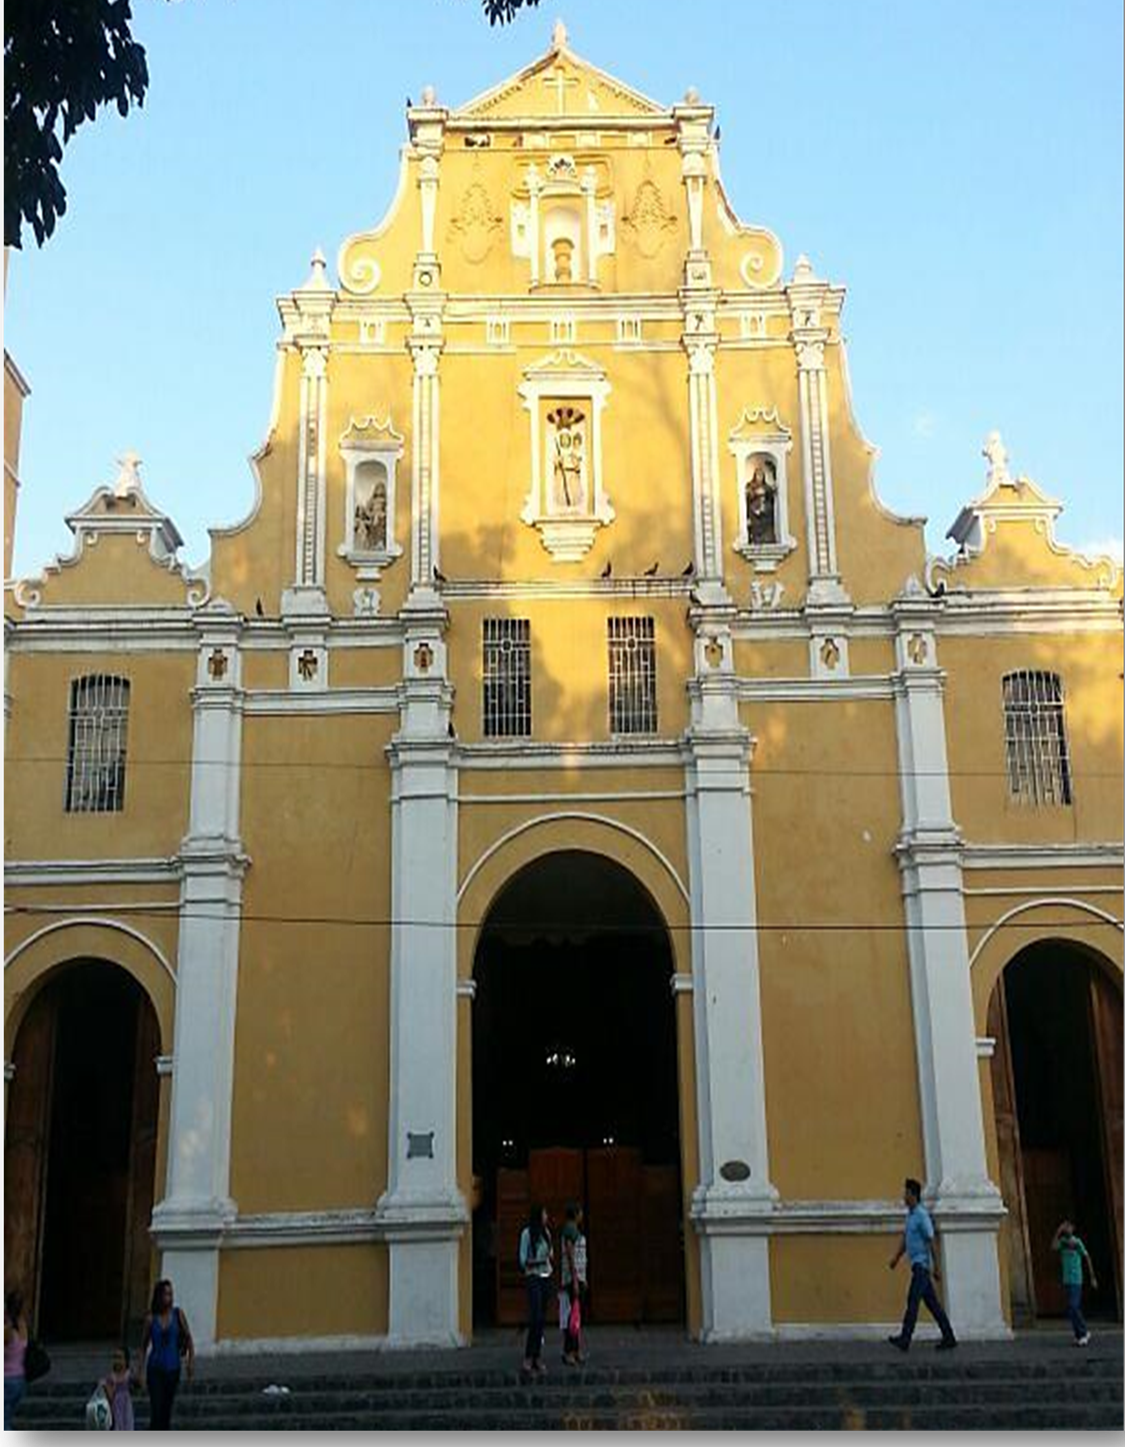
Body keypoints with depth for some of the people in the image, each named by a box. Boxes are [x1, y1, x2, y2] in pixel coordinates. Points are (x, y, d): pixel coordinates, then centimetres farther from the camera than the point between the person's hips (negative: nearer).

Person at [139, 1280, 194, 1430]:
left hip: (173, 1368, 2)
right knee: (156, 1411, -11)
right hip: (155, 1368, -2)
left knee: (167, 1411, 9)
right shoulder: (151, 1318, -5)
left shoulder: (178, 1314, -3)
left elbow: (188, 1339, 4)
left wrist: (191, 1362, -2)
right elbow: (144, 1345, 3)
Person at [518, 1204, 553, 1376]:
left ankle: (537, 1357, 9)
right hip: (533, 1277, -6)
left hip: (546, 1277, 6)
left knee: (542, 1319, 5)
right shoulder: (527, 1233, -7)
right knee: (535, 1317, -13)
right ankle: (528, 1357, -8)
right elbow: (523, 1260, -8)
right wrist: (538, 1261, -19)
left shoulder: (546, 1232, 12)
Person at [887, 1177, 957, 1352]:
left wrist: (935, 1269, -15)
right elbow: (905, 1240, 21)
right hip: (917, 1265, 9)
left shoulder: (922, 1215, -13)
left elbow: (931, 1242, -14)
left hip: (922, 1264, -9)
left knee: (913, 1300, -14)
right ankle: (948, 1337, 14)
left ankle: (905, 1339, -18)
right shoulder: (910, 1215, 15)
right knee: (932, 1303, 10)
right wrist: (896, 1257, 11)